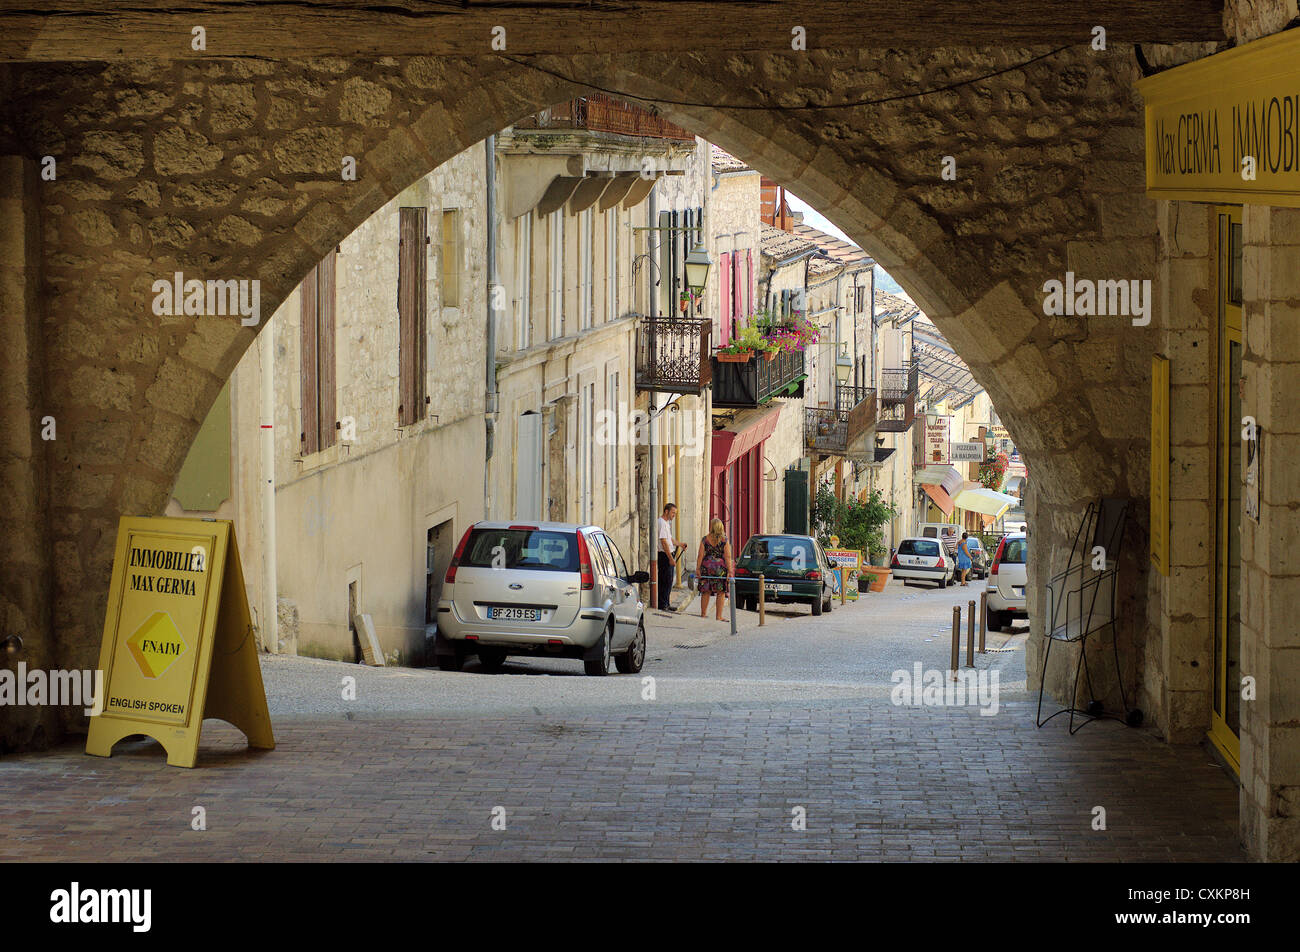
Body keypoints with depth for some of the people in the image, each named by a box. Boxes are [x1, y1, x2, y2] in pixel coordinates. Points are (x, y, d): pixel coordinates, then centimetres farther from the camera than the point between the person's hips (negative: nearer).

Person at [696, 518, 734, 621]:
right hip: (720, 568, -2)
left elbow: (700, 556, -3)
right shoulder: (724, 540, -4)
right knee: (721, 592, 4)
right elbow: (727, 557, -7)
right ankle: (719, 616, 2)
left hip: (706, 567, 2)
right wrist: (729, 571, -6)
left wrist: (698, 569, 1)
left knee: (706, 592, 12)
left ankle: (703, 613, 19)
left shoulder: (705, 539, -1)